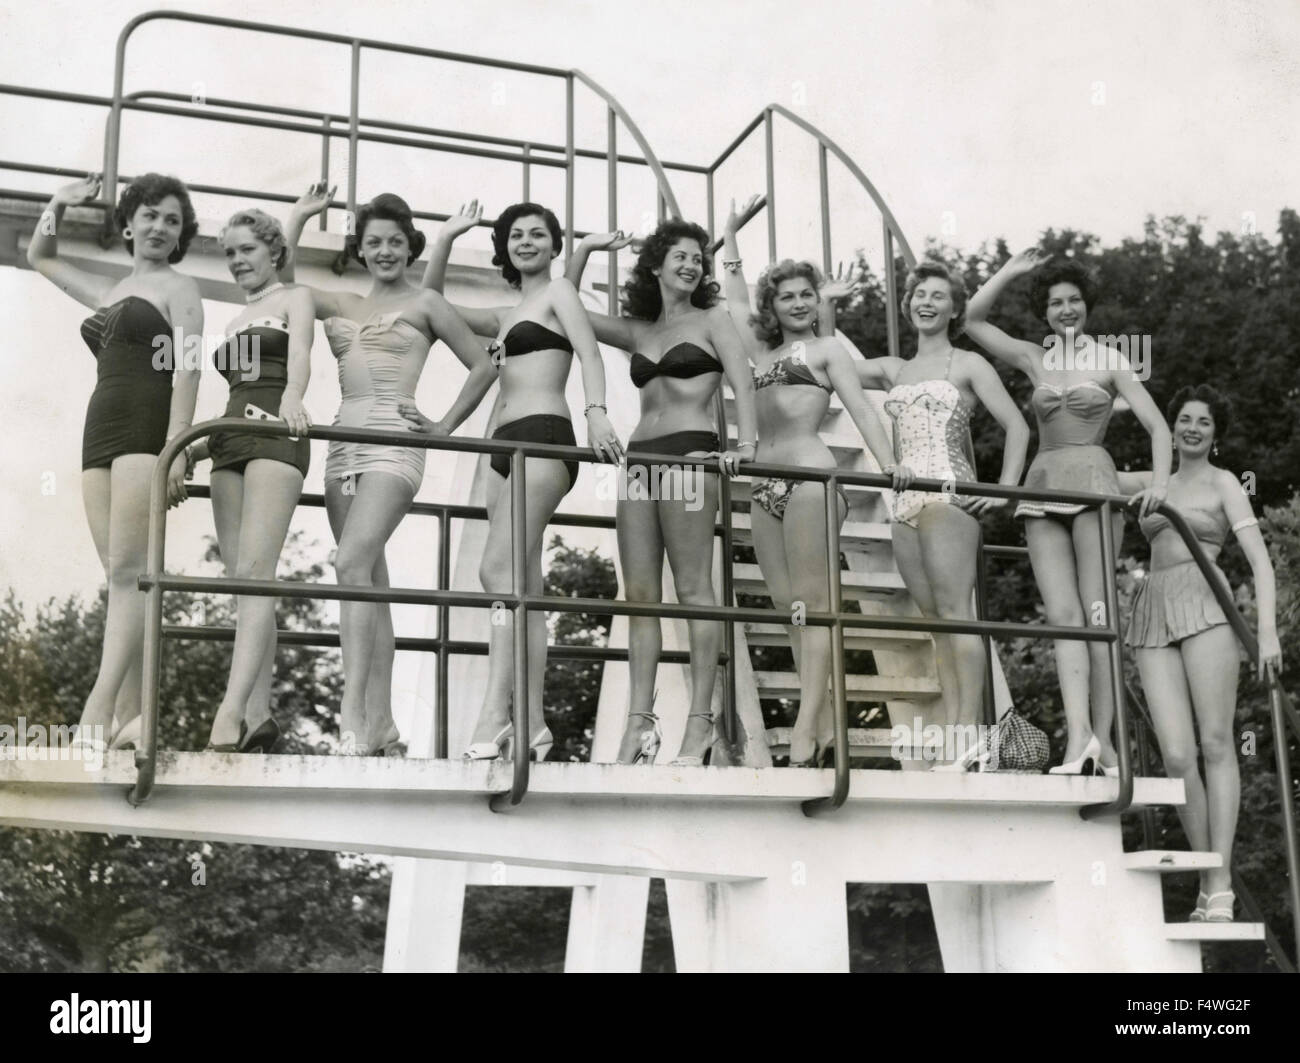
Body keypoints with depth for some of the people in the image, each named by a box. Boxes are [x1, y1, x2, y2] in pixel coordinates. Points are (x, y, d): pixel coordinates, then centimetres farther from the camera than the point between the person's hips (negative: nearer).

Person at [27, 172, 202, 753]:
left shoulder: (179, 289, 6)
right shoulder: (109, 292, 26)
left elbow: (186, 369, -7)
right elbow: (40, 256, 42)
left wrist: (176, 447, -19)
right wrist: (59, 203, 27)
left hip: (148, 428, -7)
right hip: (100, 431, 7)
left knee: (127, 569, -17)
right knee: (123, 576, -2)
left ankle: (97, 715, -28)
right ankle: (130, 716, -6)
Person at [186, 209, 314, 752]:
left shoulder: (294, 298, 9)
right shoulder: (235, 321, 28)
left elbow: (299, 355, -12)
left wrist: (291, 398, -32)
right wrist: (191, 452, 22)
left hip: (275, 436, -8)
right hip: (231, 441, 8)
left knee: (254, 570, -21)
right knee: (240, 578, -1)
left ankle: (232, 711, -32)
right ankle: (259, 715, -3)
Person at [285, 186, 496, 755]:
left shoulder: (424, 303, 8)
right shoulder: (341, 305, 21)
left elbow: (483, 366, 9)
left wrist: (445, 426, 4)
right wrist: (298, 217, 17)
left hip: (394, 441, -6)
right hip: (343, 444, 6)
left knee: (353, 562, -24)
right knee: (370, 579, 5)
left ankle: (354, 715, -30)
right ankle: (381, 726, 7)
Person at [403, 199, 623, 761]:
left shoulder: (559, 290, 8)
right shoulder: (504, 316, 27)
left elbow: (589, 353, -7)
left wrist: (596, 412, -24)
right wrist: (445, 238, 24)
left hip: (543, 436, -8)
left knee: (499, 570, -21)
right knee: (523, 587, 1)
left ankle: (493, 716, -28)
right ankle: (532, 724, 0)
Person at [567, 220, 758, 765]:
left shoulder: (711, 320, 10)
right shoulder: (638, 331, 22)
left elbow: (742, 381, -4)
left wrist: (746, 441, -19)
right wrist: (584, 249, 15)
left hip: (690, 454, -5)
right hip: (640, 457, 5)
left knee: (693, 588, -10)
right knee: (639, 594, -1)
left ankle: (700, 722, -12)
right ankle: (639, 723, -1)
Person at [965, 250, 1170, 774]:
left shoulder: (1109, 361, 7)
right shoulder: (1034, 359, 16)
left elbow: (1157, 425, 3)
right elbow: (973, 320, 11)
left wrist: (1159, 481, -12)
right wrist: (1010, 270, 12)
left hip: (1093, 481, -3)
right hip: (1043, 487, 3)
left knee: (1095, 612, -8)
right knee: (1062, 614, -10)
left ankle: (1102, 738, -8)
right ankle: (1080, 735, -18)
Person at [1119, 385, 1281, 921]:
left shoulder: (1223, 482, 10)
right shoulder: (1153, 483, 23)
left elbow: (1261, 561, 0)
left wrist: (1268, 632, -12)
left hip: (1205, 605, -3)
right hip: (1153, 615, 3)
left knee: (1216, 744, -9)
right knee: (1176, 755, -8)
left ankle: (1221, 888, -9)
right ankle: (1206, 883, 1)